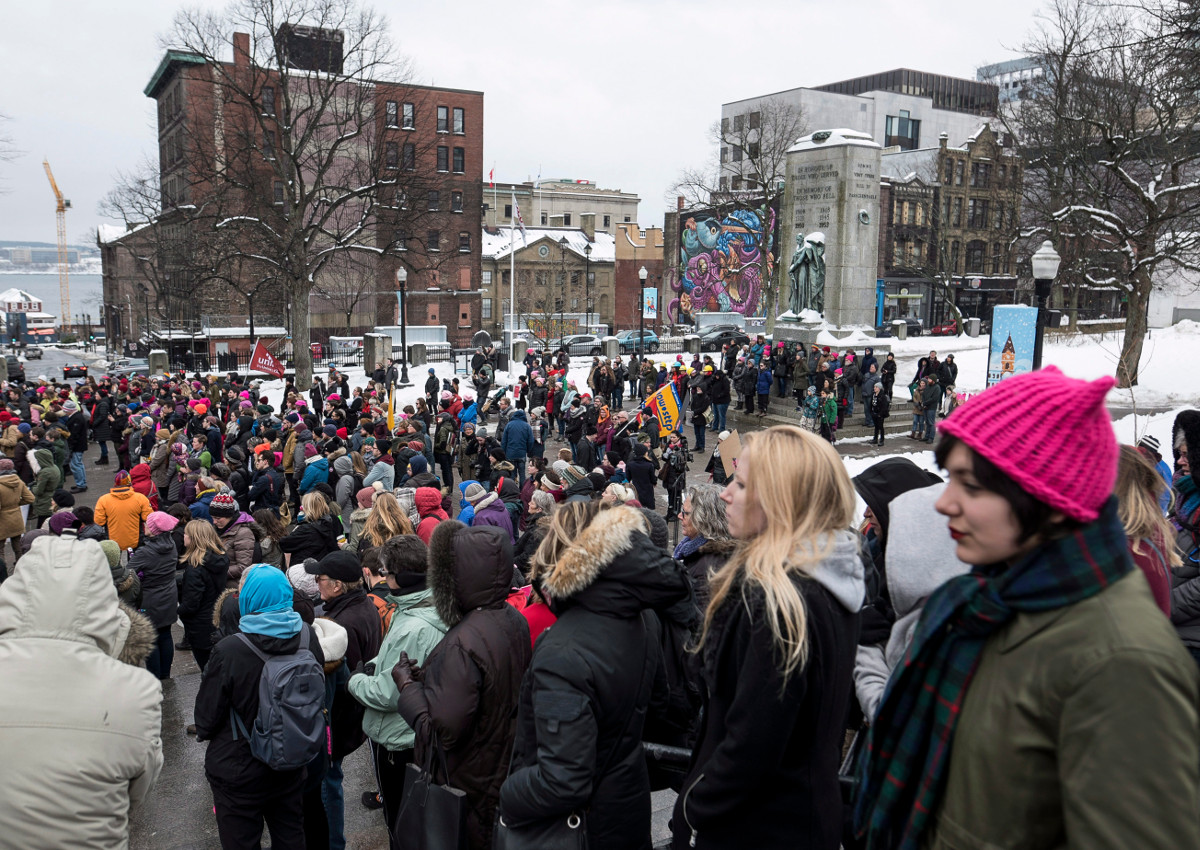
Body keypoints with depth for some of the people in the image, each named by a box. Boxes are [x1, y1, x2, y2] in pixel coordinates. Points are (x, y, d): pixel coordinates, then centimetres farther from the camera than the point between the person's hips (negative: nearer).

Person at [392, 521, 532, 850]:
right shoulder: (513, 620, -4)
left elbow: (441, 730, -28)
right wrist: (429, 676, 5)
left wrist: (406, 683, -14)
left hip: (465, 787, -7)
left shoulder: (464, 642, -32)